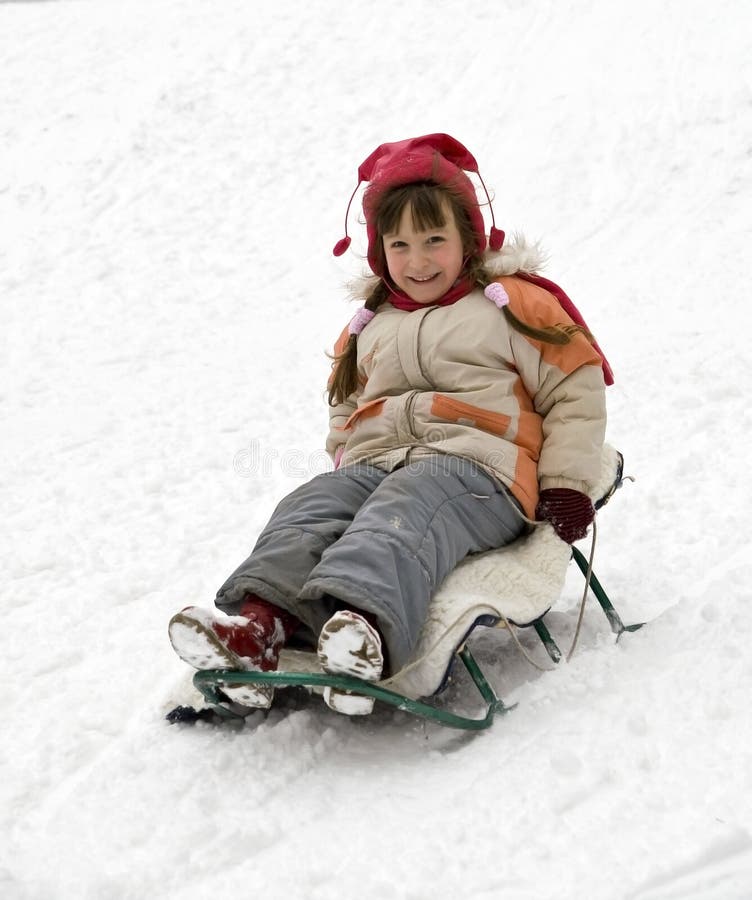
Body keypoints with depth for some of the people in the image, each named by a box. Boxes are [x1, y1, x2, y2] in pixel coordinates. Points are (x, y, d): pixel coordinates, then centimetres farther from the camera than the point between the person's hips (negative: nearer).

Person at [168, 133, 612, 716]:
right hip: (372, 464, 5)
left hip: (475, 470, -5)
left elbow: (577, 389, 8)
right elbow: (345, 410, 38)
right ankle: (256, 622, -50)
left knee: (404, 512, -37)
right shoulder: (368, 328, 27)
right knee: (309, 510, -26)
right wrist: (347, 460, 16)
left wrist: (566, 484, -1)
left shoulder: (511, 303, 12)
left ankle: (364, 626, -65)